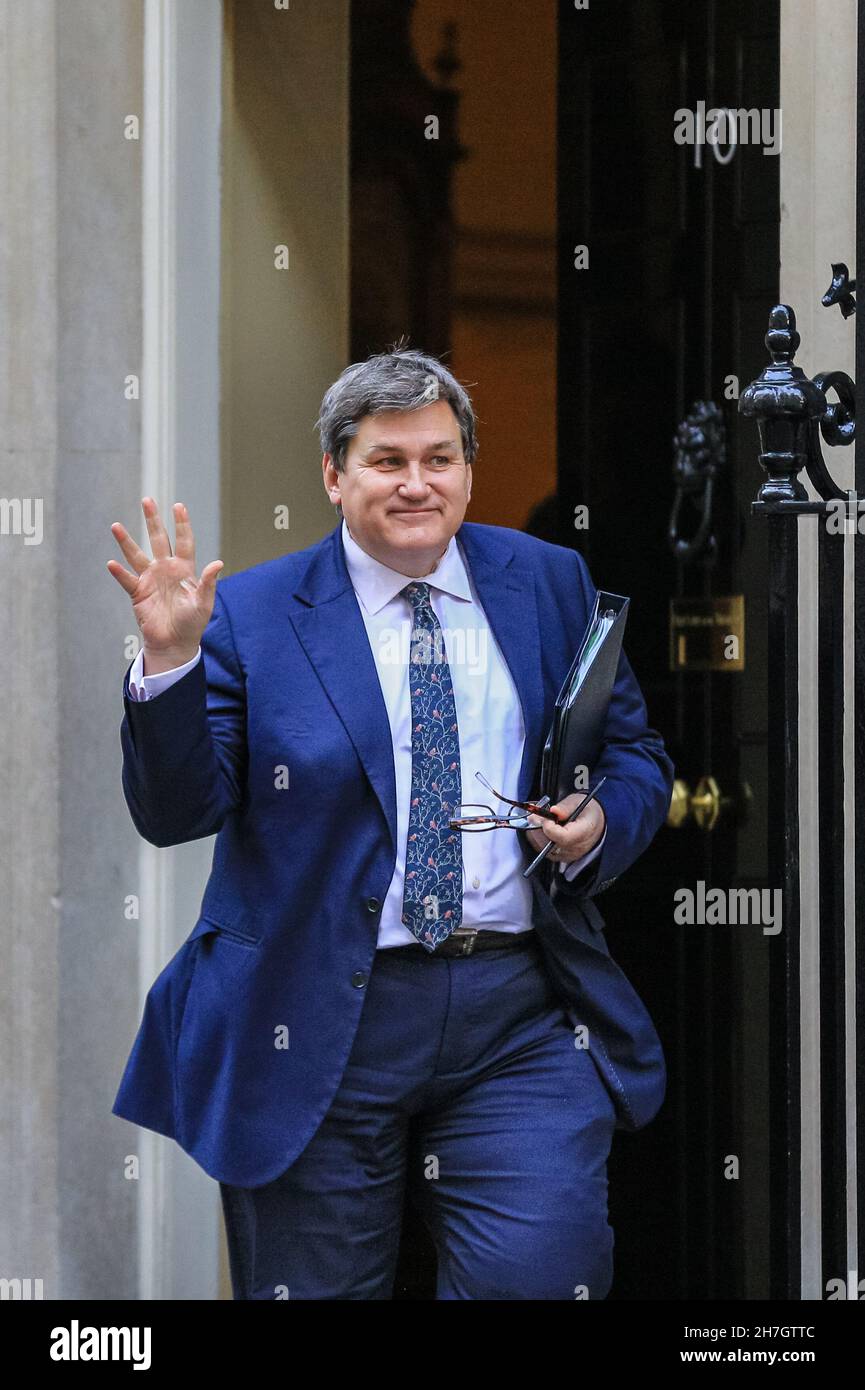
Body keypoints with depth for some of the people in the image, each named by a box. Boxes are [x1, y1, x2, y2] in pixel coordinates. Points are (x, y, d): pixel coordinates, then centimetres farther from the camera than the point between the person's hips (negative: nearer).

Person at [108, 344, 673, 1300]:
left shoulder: (549, 585, 11)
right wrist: (169, 662, -20)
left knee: (540, 1275, -14)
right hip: (320, 1028, -1)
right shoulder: (251, 613, 2)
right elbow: (175, 812, -5)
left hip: (522, 1017, 2)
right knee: (316, 1292, 6)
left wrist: (600, 825, -6)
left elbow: (635, 757, 17)